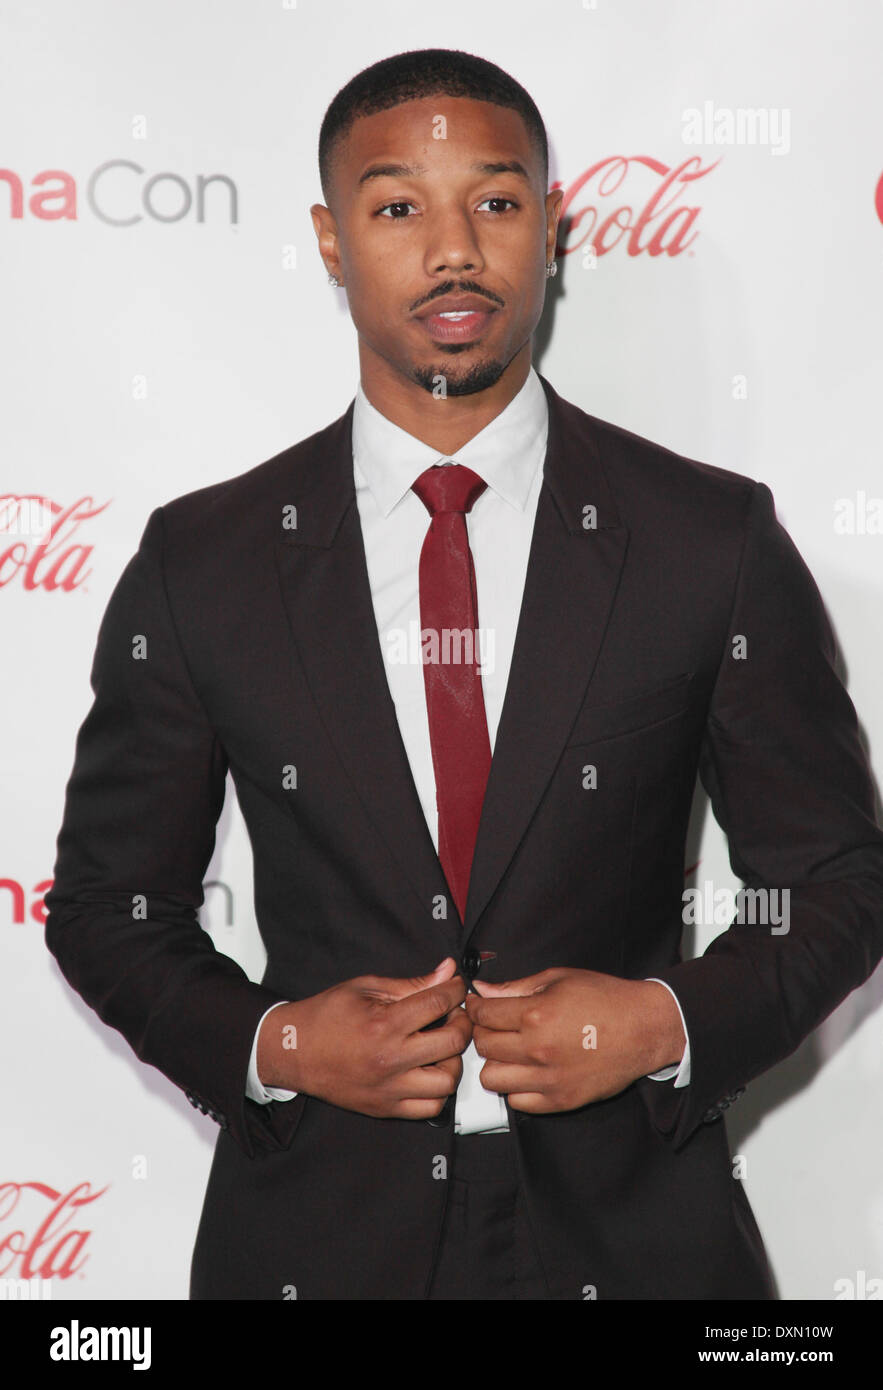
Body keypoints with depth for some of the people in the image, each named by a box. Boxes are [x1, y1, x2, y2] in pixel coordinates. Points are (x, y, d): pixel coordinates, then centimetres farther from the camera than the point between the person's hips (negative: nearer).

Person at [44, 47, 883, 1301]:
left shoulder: (715, 542, -5)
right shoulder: (200, 564, -3)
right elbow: (107, 905, 4)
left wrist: (669, 1023, -13)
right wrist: (272, 1044, -11)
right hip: (314, 1237, 1)